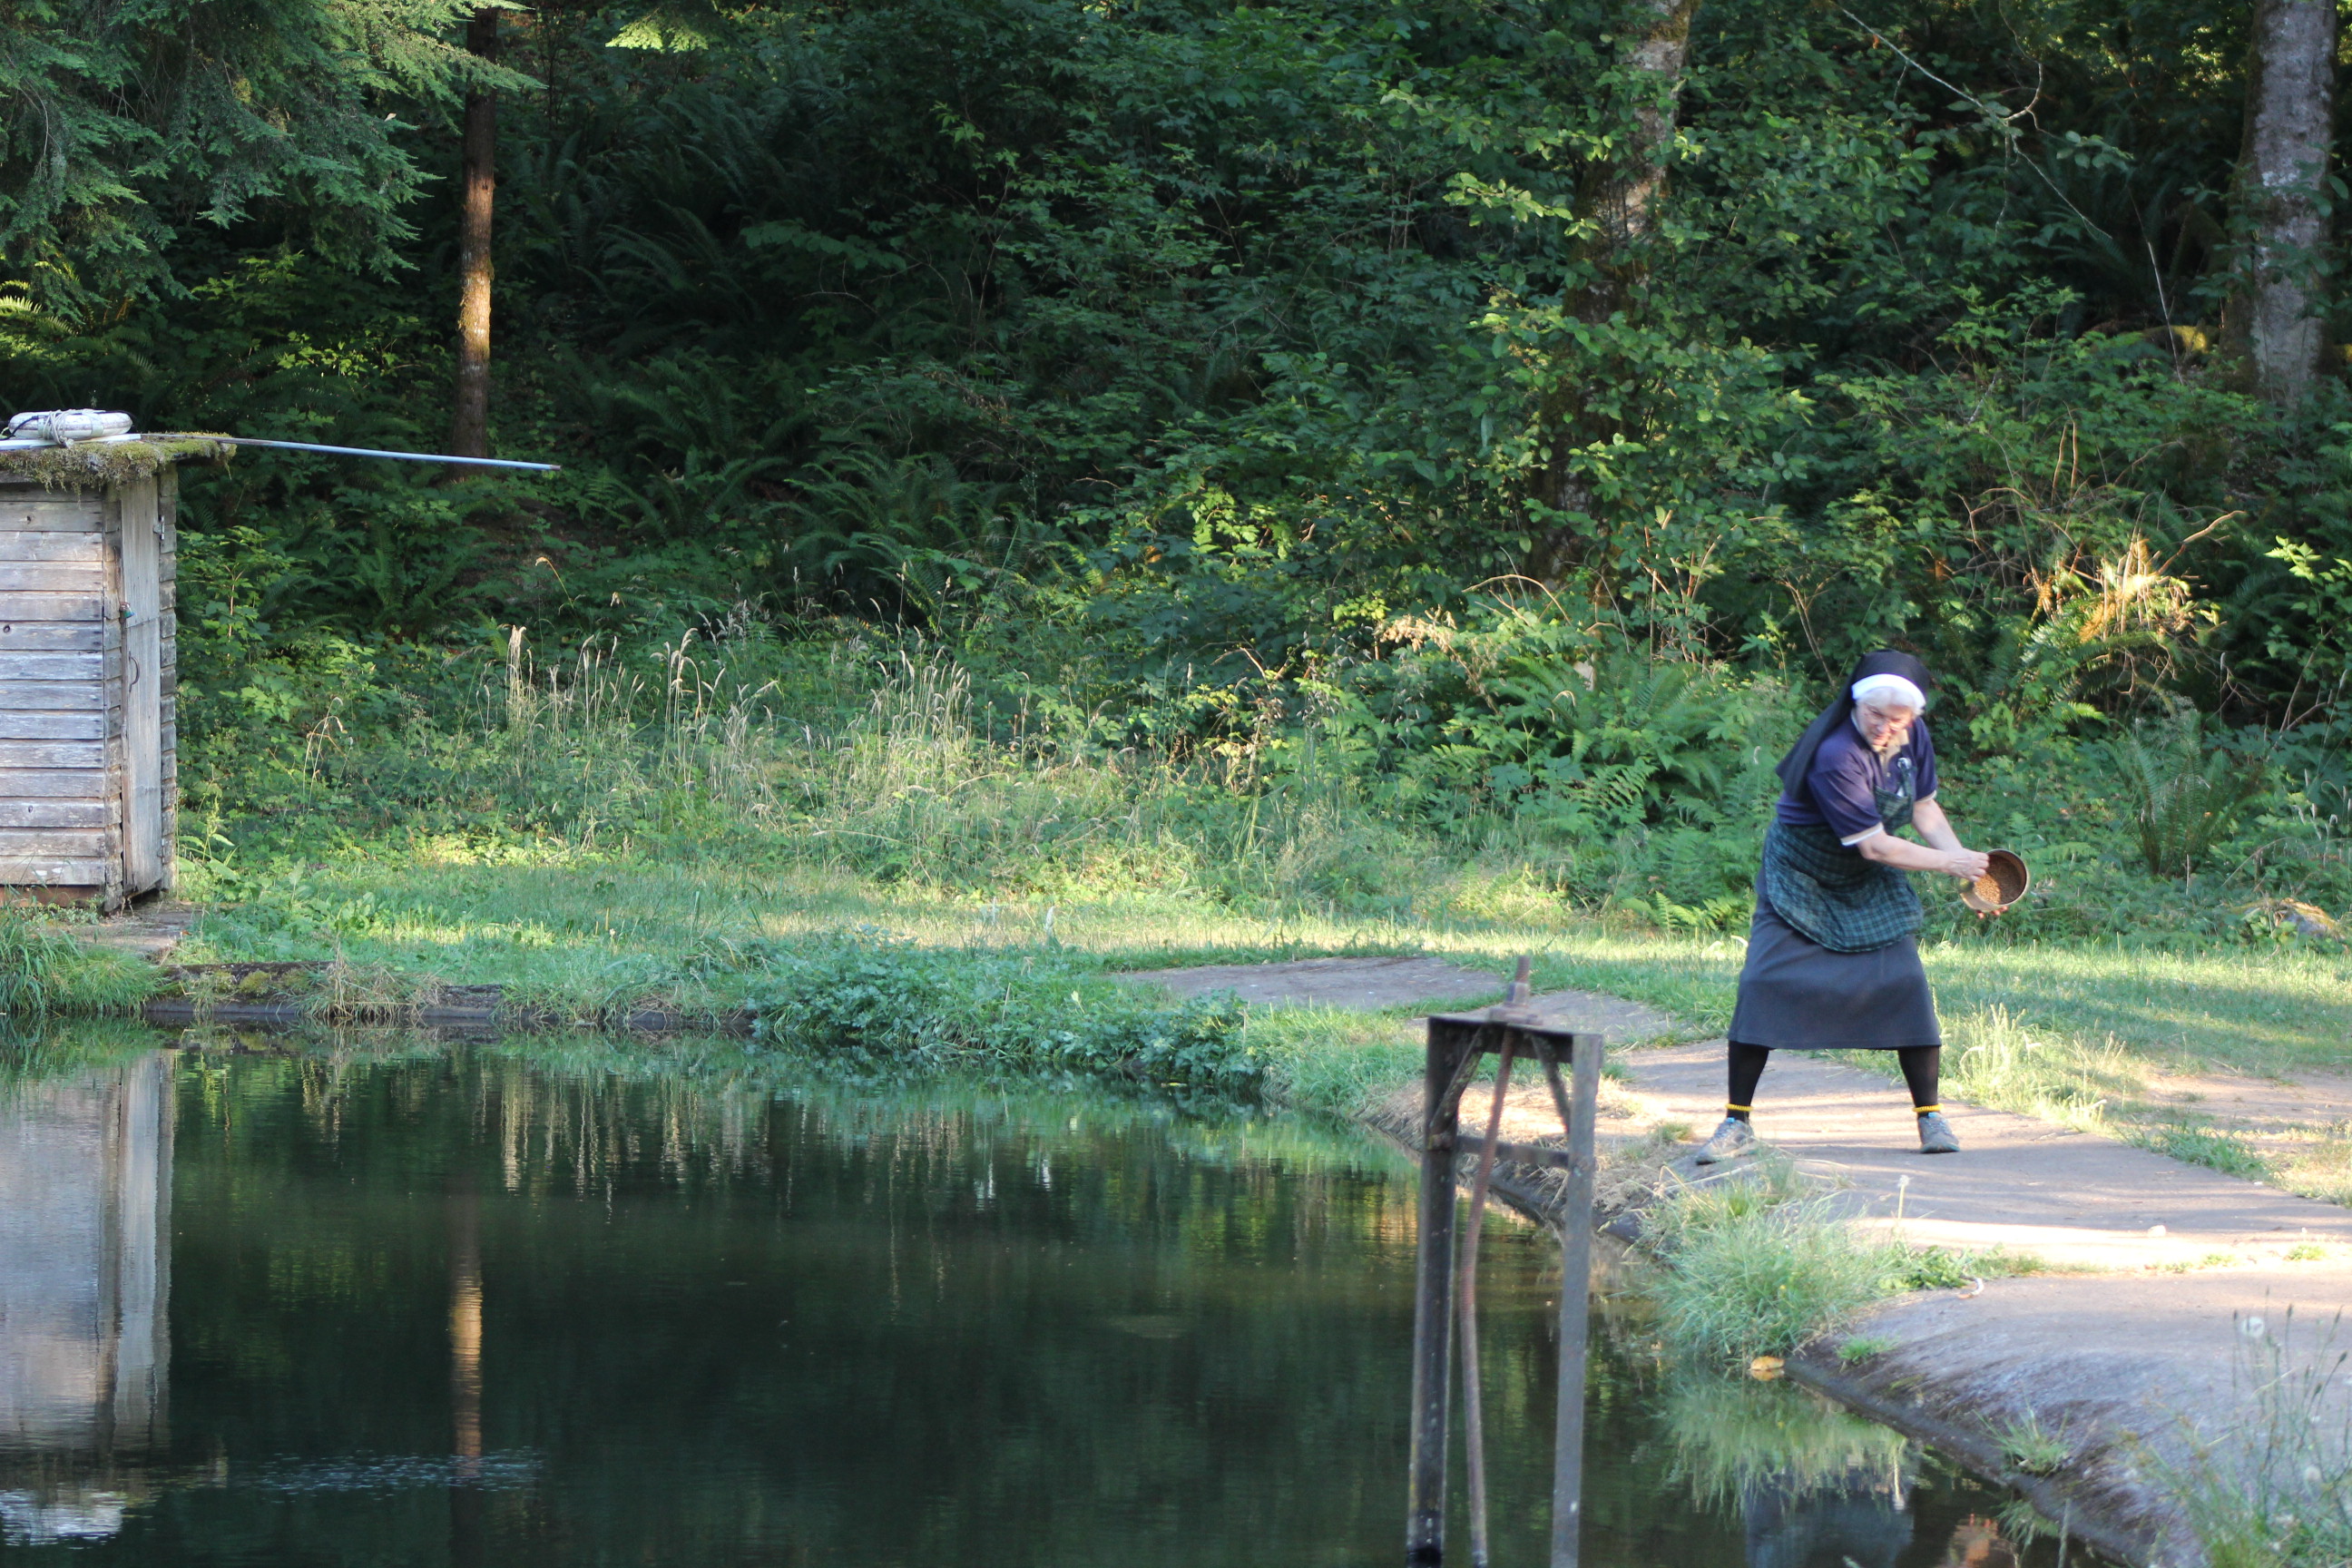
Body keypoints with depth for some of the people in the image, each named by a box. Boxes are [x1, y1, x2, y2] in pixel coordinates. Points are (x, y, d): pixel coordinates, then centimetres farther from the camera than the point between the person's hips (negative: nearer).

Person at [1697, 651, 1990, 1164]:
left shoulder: (1912, 736, -9)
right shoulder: (1837, 757, -32)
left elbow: (1924, 809, 3)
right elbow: (1875, 846, -29)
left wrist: (1967, 861, -13)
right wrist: (1951, 864, -22)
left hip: (1870, 889, 5)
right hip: (1801, 881, -5)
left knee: (1905, 983, -9)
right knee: (1763, 985, -14)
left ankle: (1931, 1118, 2)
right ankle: (1737, 1122, -4)